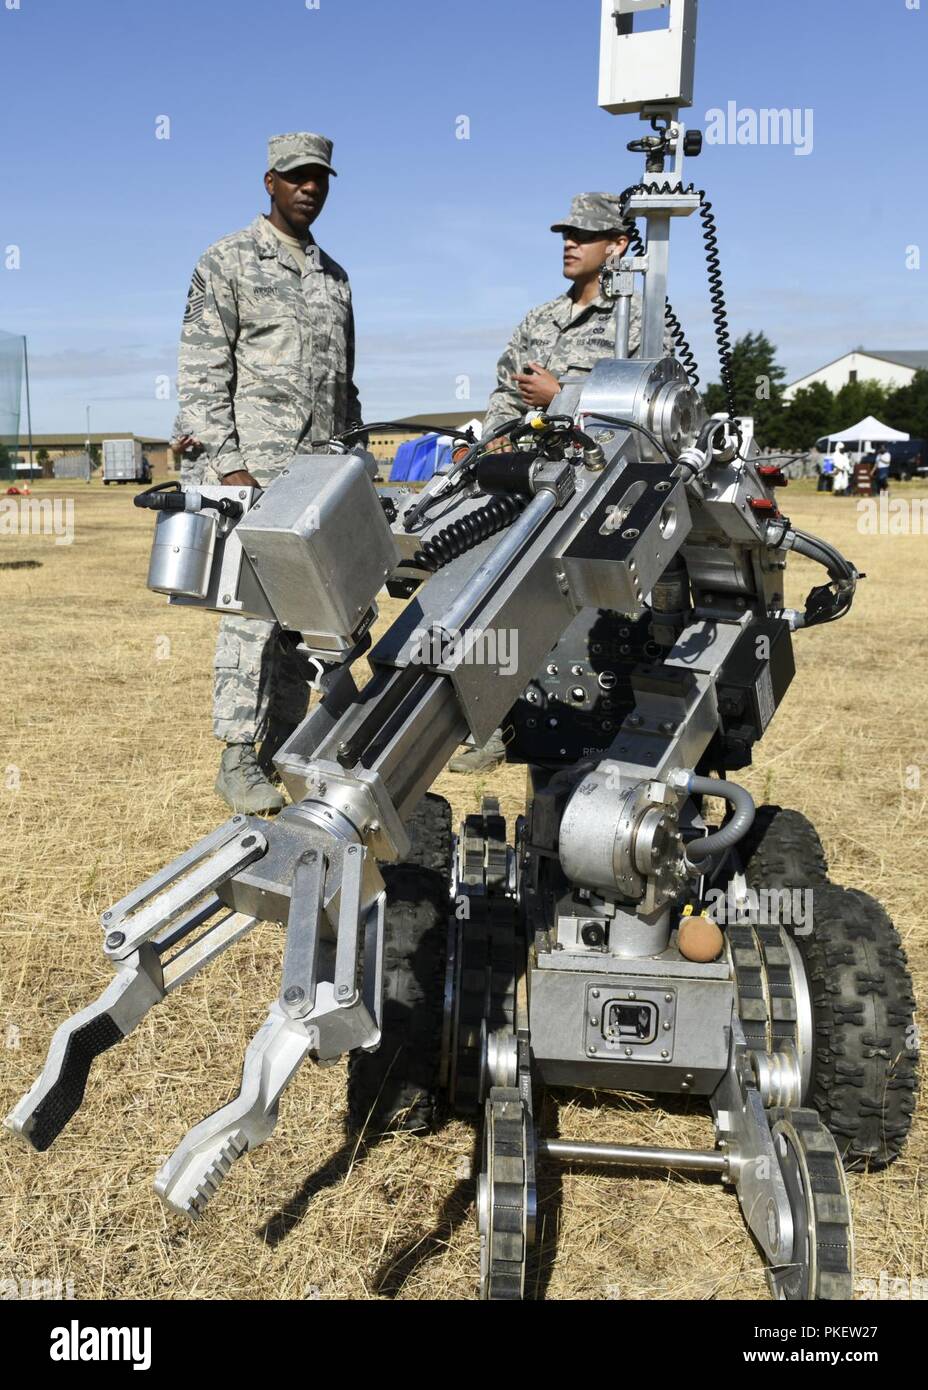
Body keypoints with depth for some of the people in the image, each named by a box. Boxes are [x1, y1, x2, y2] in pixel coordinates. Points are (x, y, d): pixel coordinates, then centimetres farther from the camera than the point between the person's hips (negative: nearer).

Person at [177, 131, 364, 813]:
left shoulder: (334, 276, 21)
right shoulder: (228, 262, 2)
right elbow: (202, 371, -5)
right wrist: (225, 463, -14)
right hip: (253, 463, -6)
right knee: (254, 604, -10)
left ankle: (286, 748, 14)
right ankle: (238, 757, -5)